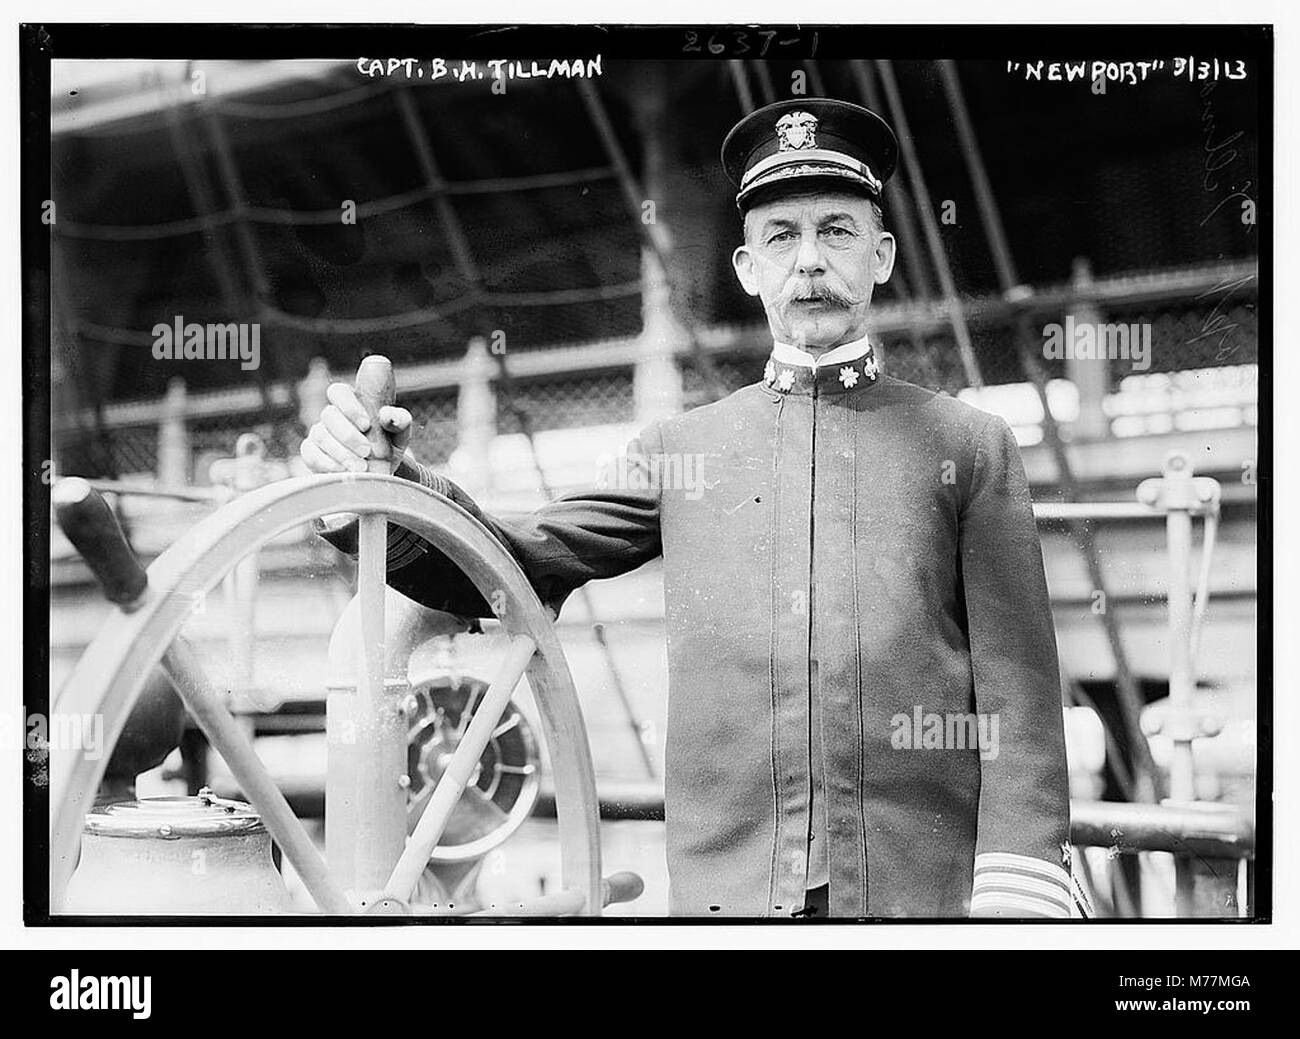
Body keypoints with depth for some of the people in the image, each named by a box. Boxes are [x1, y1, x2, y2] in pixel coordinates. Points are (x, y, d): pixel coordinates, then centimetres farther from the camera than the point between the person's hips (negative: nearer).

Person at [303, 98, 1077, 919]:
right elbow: (517, 568, 7)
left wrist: (1018, 894, -11)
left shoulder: (971, 448, 6)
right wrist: (389, 481, -11)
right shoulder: (682, 449, 11)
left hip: (926, 890, -1)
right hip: (726, 889, 2)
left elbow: (1018, 694, 0)